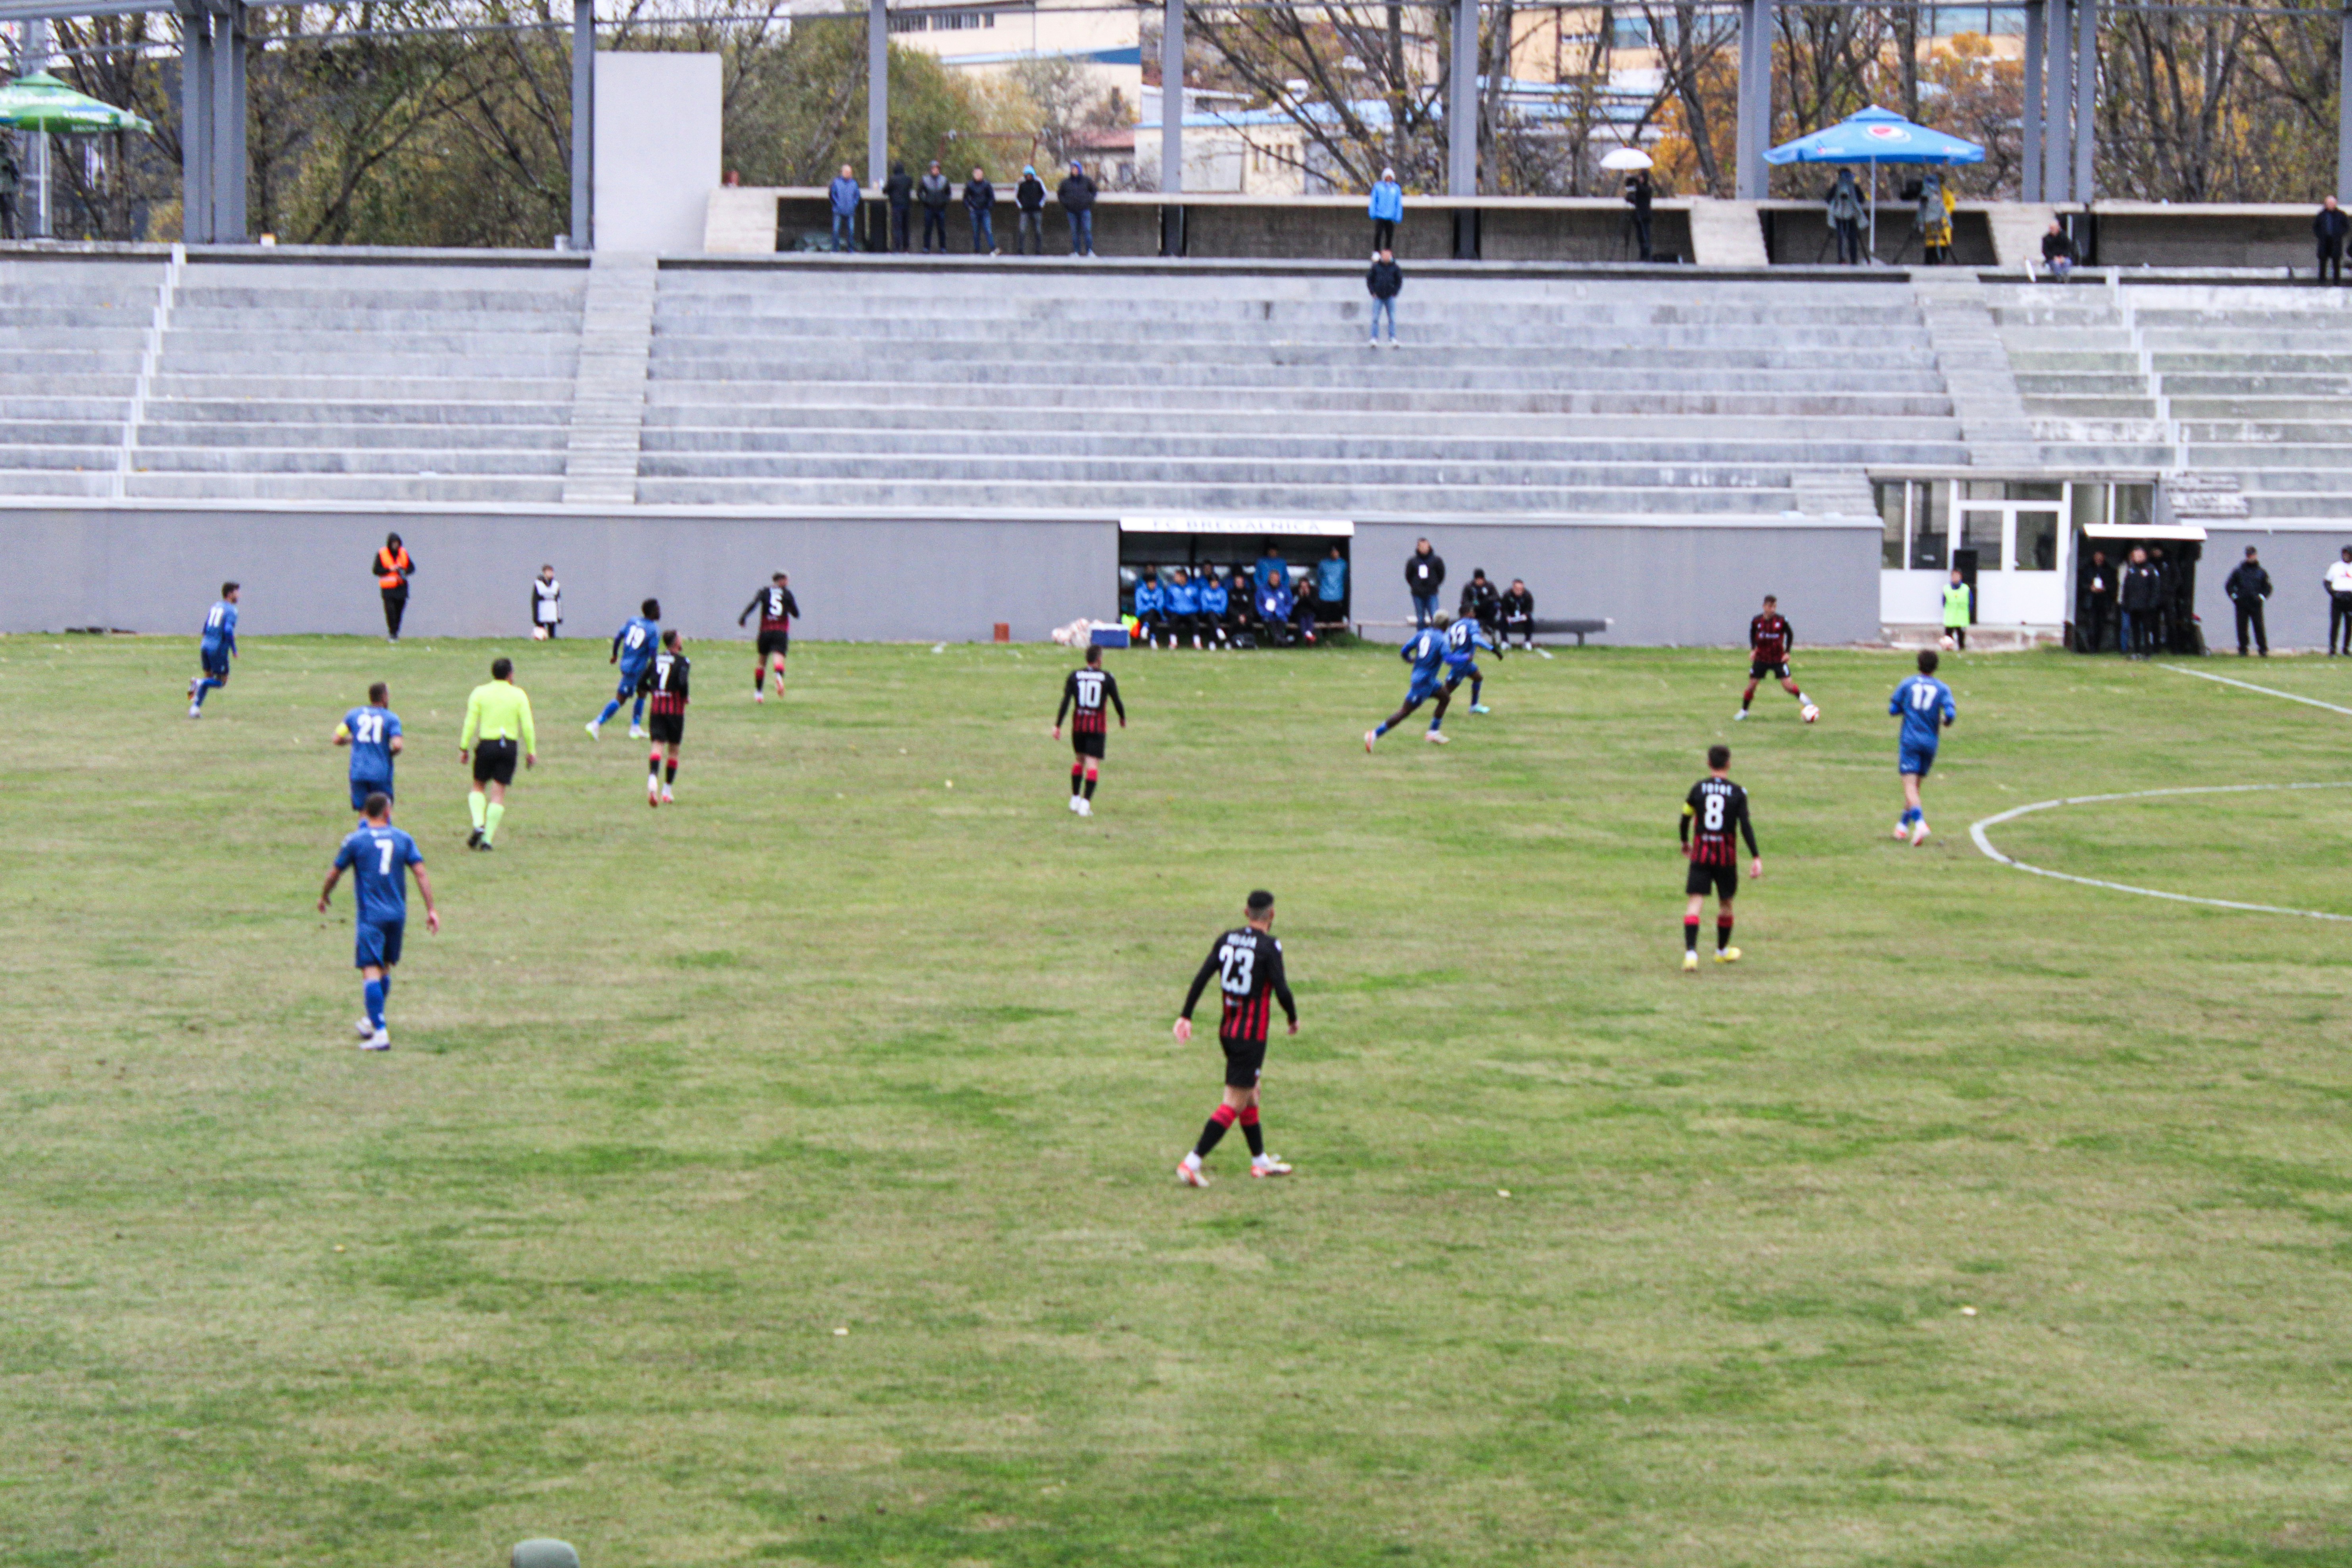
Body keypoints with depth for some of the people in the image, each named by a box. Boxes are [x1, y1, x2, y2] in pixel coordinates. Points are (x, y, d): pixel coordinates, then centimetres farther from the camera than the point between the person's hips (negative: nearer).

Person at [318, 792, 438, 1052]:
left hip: (370, 916, -4)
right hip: (397, 914, 4)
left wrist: (324, 896, 26)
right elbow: (421, 873, -1)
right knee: (385, 969, 21)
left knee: (371, 972, -10)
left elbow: (335, 873, 7)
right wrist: (431, 909, 1)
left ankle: (380, 1033, -21)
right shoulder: (403, 839, 5)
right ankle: (372, 1022, 36)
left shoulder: (356, 840, -2)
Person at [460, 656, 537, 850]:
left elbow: (470, 723, -2)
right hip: (510, 746, 0)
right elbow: (527, 726, -2)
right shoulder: (518, 695, 1)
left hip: (486, 744, 0)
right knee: (499, 793, 4)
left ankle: (479, 825, -6)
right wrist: (531, 752, 5)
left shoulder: (479, 693, 1)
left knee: (479, 786, 18)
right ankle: (488, 839, -1)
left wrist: (464, 748, 3)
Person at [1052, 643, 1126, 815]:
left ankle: (1075, 800, 22)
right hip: (1098, 727, -3)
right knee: (1093, 764, -4)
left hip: (1078, 724, 3)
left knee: (1079, 759, 21)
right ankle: (1086, 803, -14)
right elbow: (1117, 701, 2)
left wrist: (1058, 725, -6)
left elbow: (1065, 702, -7)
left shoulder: (1074, 677, -1)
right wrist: (1123, 719, 21)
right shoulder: (1107, 678, -5)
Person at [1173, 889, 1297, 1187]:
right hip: (1252, 1036, -7)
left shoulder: (1227, 940, 3)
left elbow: (1202, 978, 0)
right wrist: (1293, 1019, 1)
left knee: (1251, 1095, 21)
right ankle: (1192, 1164, -13)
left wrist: (1186, 1016, 3)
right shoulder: (1269, 947, -14)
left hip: (1227, 1030, 7)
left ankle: (1261, 1161, 30)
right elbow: (1281, 989, -17)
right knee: (1235, 1103, -5)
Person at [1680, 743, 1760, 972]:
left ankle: (1690, 952, -23)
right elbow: (1746, 826, -11)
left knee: (1696, 901, -5)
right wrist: (1756, 857, -11)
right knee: (1725, 902, 18)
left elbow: (1685, 818, 8)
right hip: (1727, 857, 0)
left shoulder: (1698, 789, 0)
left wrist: (1685, 843, 26)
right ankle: (1722, 951, 35)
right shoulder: (1738, 793, -5)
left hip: (1701, 853, 0)